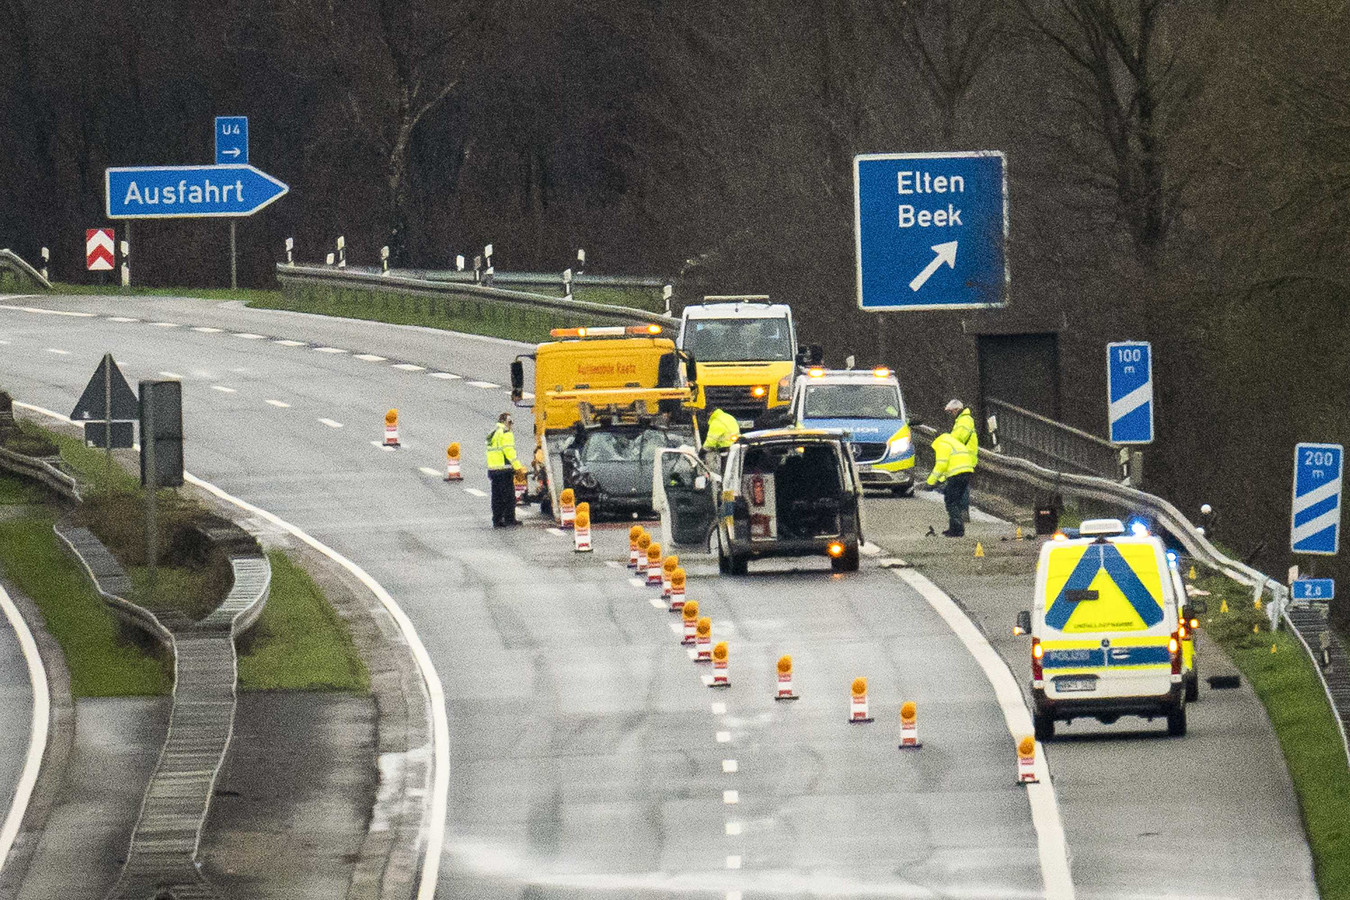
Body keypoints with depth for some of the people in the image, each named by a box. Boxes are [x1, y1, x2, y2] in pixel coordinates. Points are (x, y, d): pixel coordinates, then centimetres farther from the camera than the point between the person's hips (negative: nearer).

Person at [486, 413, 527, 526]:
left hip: (493, 469, 8)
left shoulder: (491, 435, 18)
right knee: (509, 496, -1)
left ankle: (497, 520, 8)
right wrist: (518, 466, -11)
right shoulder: (505, 434, -9)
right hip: (505, 469, -8)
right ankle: (509, 519, -2)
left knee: (497, 496, 9)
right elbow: (509, 452, -15)